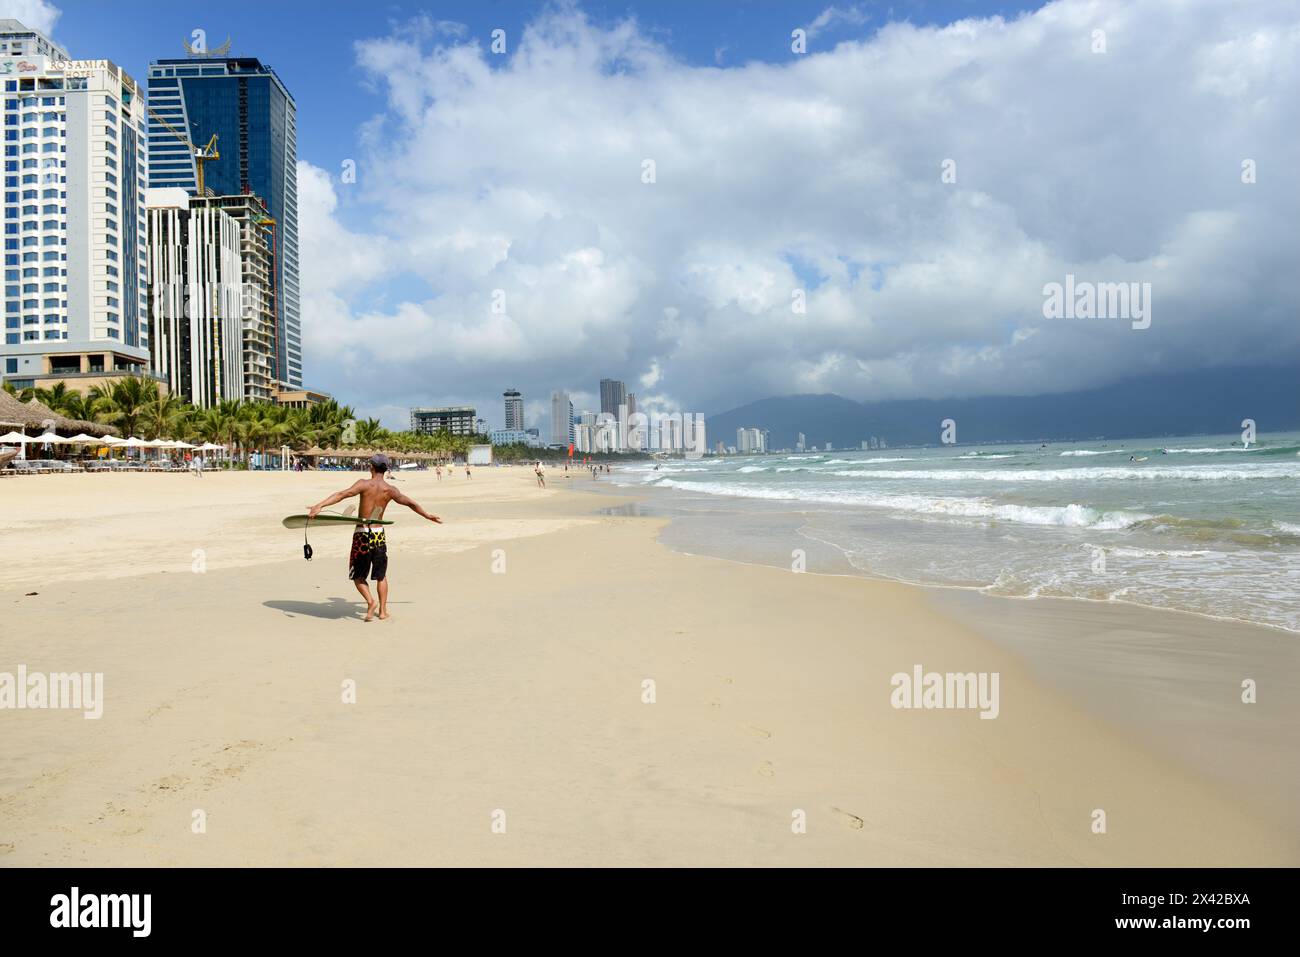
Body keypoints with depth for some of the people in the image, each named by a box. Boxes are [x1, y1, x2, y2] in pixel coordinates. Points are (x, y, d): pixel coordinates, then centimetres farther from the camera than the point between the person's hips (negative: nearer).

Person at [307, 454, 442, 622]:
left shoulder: (364, 484, -10)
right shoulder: (390, 490, 0)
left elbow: (343, 494, -23)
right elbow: (411, 504, 9)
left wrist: (320, 505, -30)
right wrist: (428, 516, 24)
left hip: (362, 535, -3)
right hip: (379, 534, 3)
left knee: (358, 576, 13)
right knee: (381, 576, 18)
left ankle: (371, 601, -9)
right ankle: (383, 611, 18)